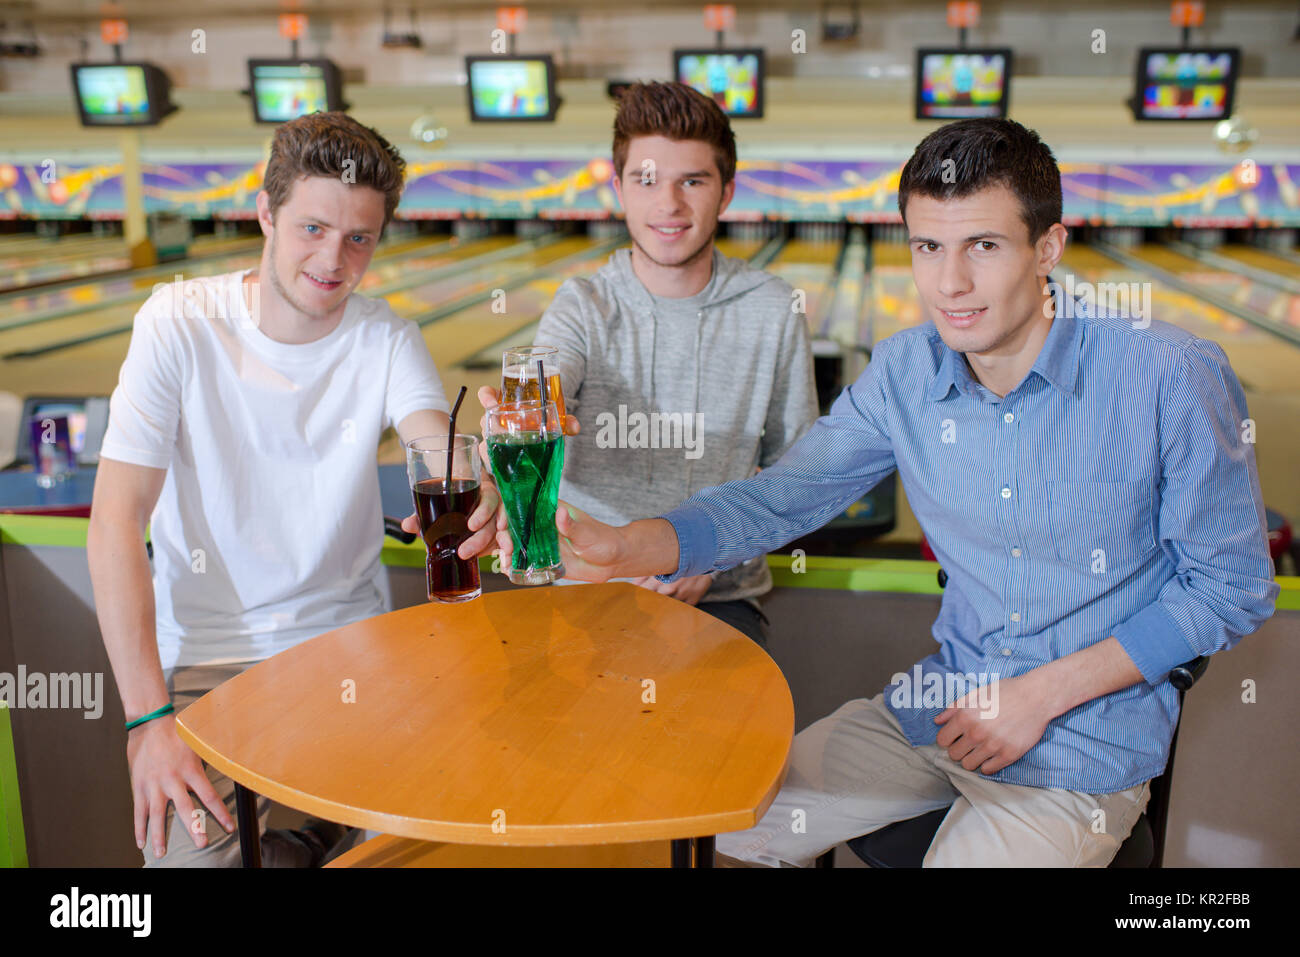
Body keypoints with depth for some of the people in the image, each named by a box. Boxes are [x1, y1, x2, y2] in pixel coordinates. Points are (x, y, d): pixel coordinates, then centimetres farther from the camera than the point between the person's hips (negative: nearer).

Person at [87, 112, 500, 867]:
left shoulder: (387, 339, -4)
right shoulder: (179, 324, -11)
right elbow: (116, 522, -15)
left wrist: (472, 499, -50)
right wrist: (149, 716, -23)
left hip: (349, 637, 2)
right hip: (207, 654, -1)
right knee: (189, 852, -18)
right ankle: (314, 846, 15)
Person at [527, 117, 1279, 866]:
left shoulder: (1174, 379, -19)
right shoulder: (904, 373, -6)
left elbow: (1232, 585, -10)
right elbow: (781, 496, -4)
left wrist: (1043, 693, -16)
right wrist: (629, 547, -22)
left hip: (1090, 738, -4)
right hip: (948, 699, 4)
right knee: (730, 826, 3)